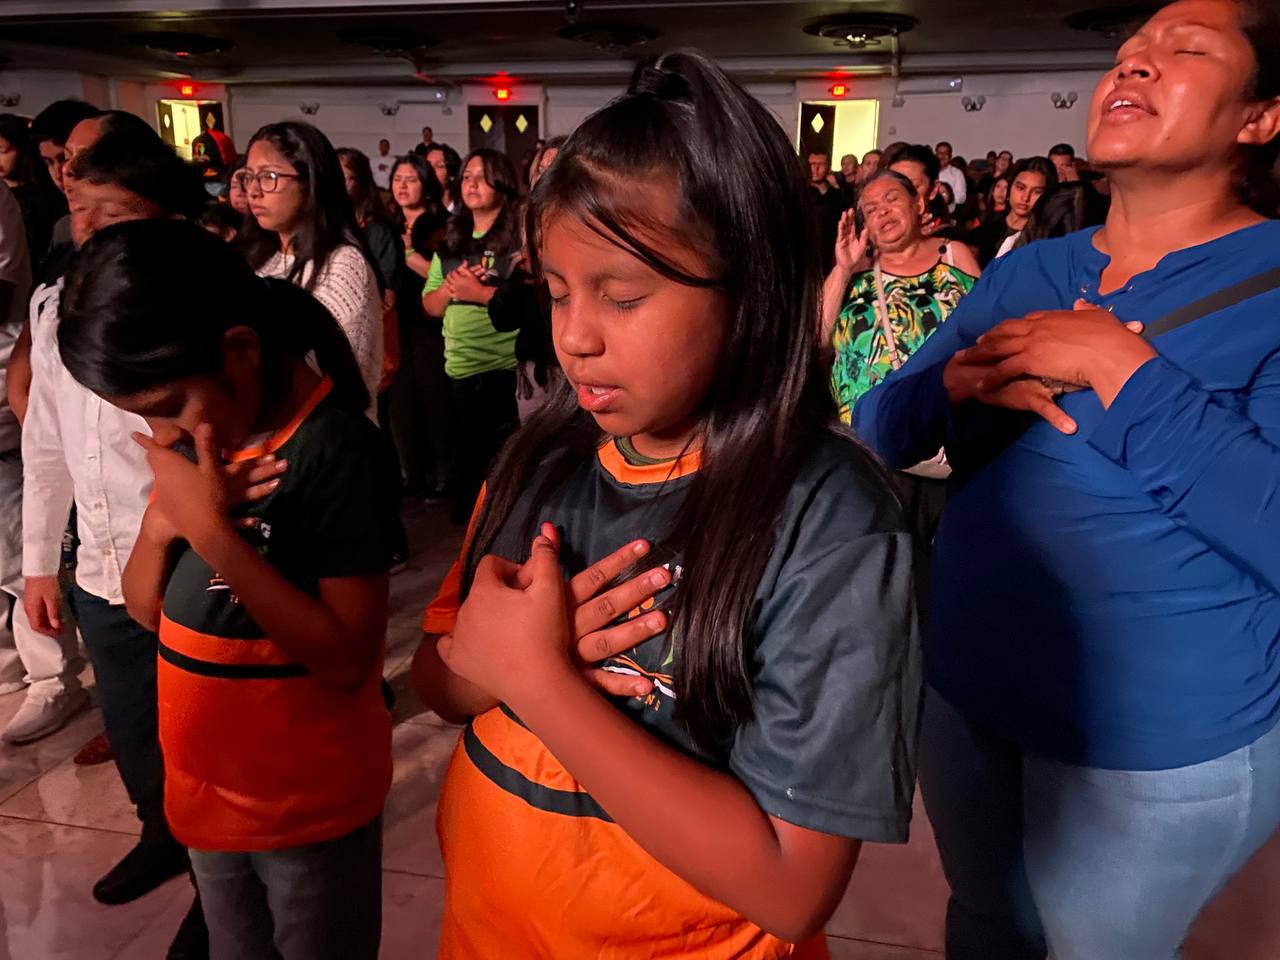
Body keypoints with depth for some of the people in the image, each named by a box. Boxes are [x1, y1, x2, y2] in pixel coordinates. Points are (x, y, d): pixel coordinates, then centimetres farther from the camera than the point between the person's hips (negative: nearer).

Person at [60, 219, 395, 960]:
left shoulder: (333, 448, -24)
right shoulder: (196, 436, -3)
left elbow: (346, 660, -26)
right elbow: (146, 610, 3)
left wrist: (214, 533, -30)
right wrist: (159, 525, -17)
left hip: (311, 803, -6)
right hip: (209, 788, 7)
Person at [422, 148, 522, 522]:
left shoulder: (519, 234, -3)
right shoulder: (452, 240, 15)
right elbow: (431, 306, 14)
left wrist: (480, 292, -15)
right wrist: (450, 286, -6)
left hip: (510, 367, -6)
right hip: (460, 367, 6)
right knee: (470, 454, 18)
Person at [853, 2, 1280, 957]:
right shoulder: (1023, 274, 3)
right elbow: (878, 430, 1)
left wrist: (1121, 368, -25)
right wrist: (960, 378, -18)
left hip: (1163, 732, -4)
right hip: (965, 683, 5)